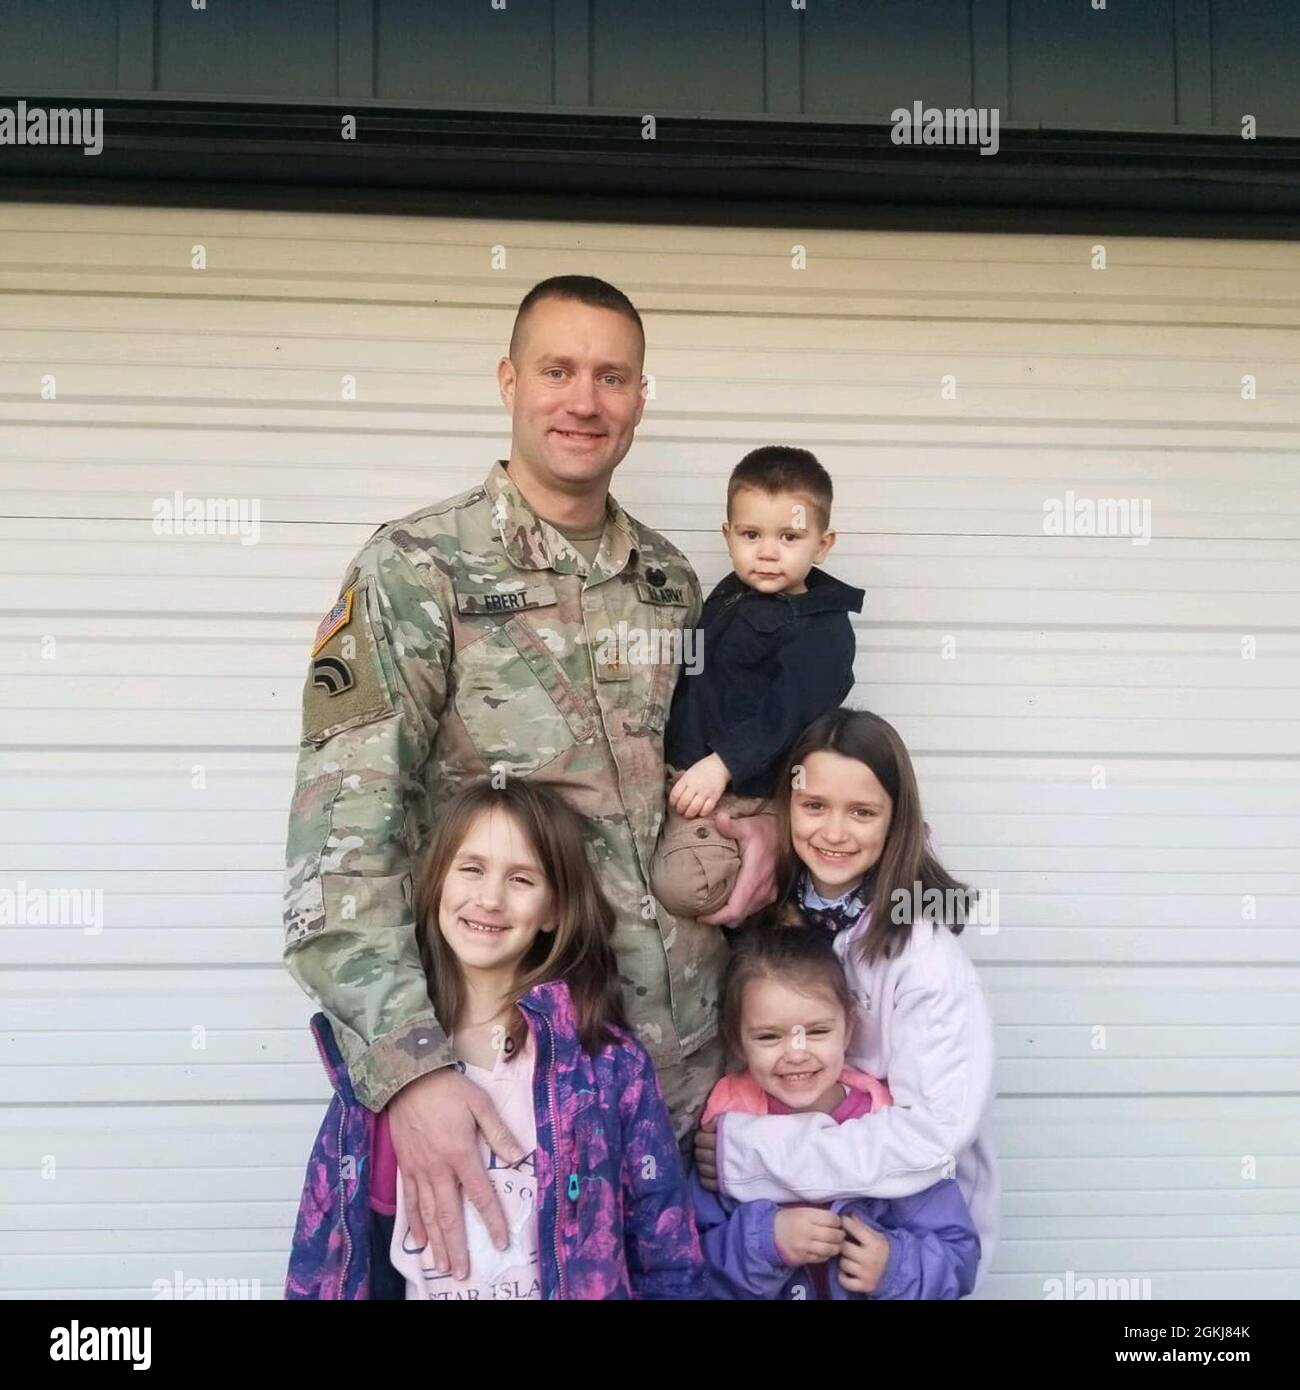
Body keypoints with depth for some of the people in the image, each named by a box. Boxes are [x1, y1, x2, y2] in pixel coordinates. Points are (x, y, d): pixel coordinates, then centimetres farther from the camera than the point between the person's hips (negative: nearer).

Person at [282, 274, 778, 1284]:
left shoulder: (672, 580, 8)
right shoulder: (415, 569, -10)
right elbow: (341, 828, -18)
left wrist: (760, 815, -3)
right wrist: (409, 1063, -29)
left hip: (695, 1054, 5)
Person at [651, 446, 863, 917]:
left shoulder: (824, 630, -11)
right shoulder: (728, 597, 13)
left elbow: (787, 715, -22)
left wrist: (723, 764, -31)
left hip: (744, 790, -9)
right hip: (684, 773, 9)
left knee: (681, 883, -27)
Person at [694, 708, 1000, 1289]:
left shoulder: (922, 948, -19)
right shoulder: (773, 914, -3)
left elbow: (934, 1131, -22)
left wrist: (752, 1155, -21)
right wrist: (729, 1131, -12)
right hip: (790, 1208, 4)